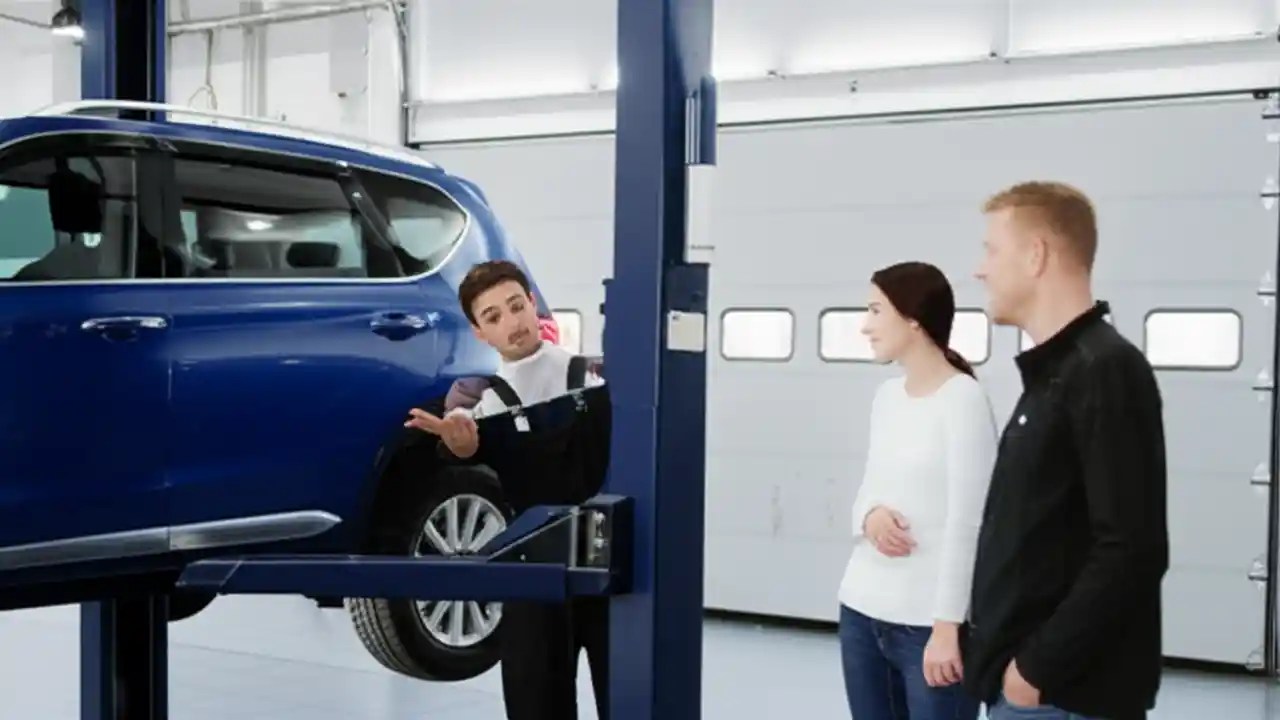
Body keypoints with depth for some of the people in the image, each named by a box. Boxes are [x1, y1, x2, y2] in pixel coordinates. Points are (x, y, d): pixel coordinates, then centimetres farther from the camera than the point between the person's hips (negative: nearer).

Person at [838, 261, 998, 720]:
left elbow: (966, 520, -13)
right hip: (862, 610, 7)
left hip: (928, 621, -7)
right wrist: (870, 516, -7)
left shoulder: (963, 398, -10)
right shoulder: (886, 396, 11)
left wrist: (947, 625, -16)